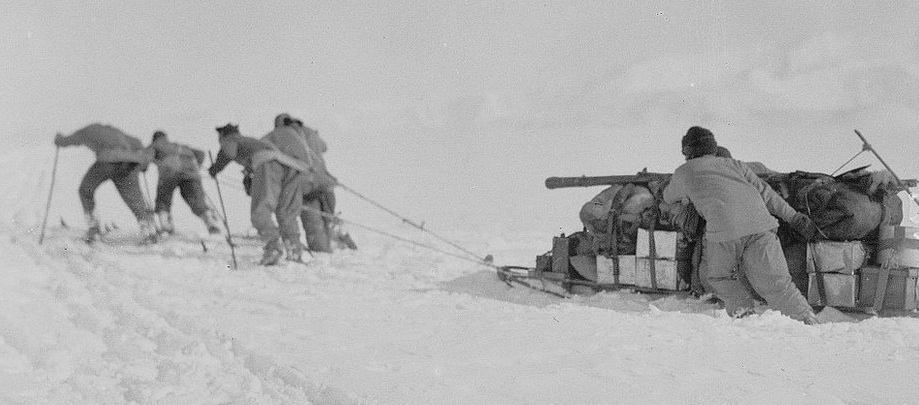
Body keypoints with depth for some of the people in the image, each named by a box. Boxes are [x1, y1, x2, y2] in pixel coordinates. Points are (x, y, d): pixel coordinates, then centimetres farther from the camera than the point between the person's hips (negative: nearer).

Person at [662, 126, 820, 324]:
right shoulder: (733, 164, 32)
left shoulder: (684, 172, 27)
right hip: (760, 223, 3)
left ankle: (741, 310, 4)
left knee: (715, 275, 22)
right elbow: (764, 191, 22)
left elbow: (668, 198, 46)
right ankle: (809, 322, -8)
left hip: (724, 228, -3)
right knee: (776, 284, 5)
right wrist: (795, 217, 20)